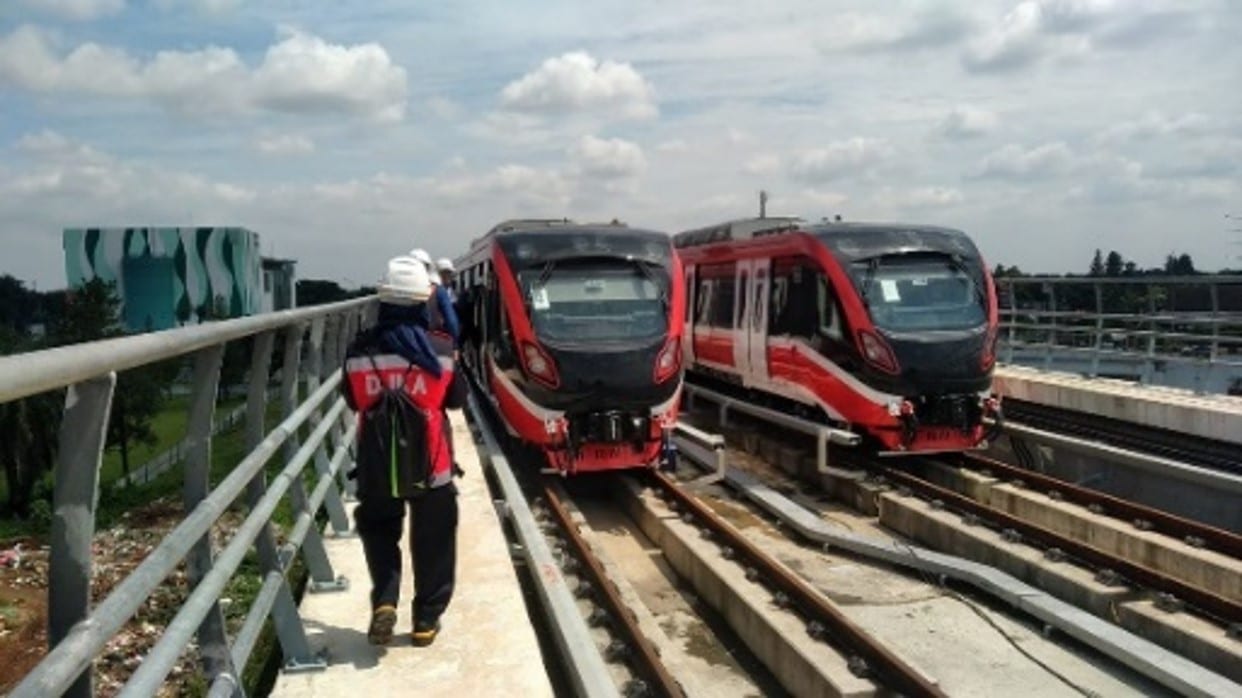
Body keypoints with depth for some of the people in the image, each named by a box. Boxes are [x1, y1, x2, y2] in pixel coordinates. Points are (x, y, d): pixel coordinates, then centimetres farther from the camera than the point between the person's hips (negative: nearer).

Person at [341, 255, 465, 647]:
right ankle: (427, 619, 22)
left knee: (378, 530, 23)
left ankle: (384, 600, 5)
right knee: (432, 542, 14)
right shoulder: (441, 349, -10)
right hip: (430, 465, -1)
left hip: (376, 465, 1)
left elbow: (353, 402, 6)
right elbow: (456, 399, 4)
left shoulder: (359, 351, -8)